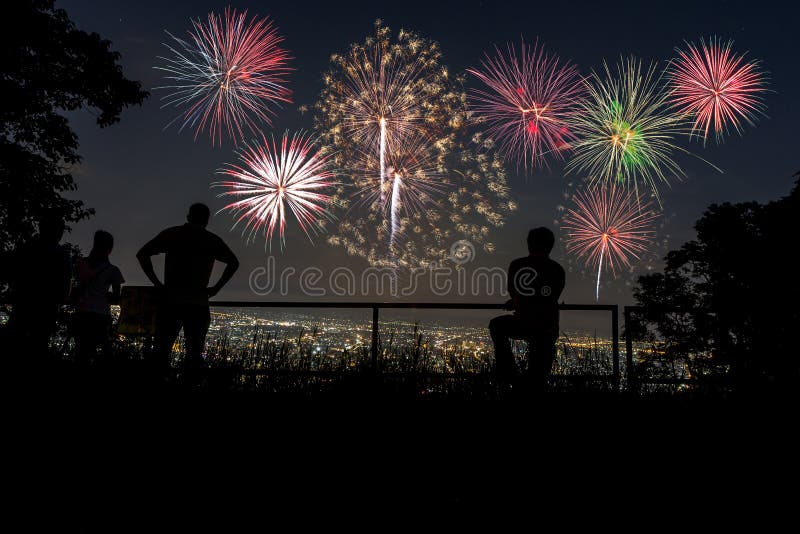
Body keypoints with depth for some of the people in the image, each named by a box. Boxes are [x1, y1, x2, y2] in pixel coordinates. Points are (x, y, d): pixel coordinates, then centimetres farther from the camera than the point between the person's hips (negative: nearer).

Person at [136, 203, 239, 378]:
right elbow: (233, 263, -5)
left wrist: (156, 282, 4)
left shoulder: (171, 234, 8)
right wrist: (216, 288, -1)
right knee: (194, 353, 7)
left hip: (170, 300, 1)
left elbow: (142, 254, 2)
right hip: (198, 304, -1)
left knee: (162, 350, 11)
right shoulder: (212, 240, 5)